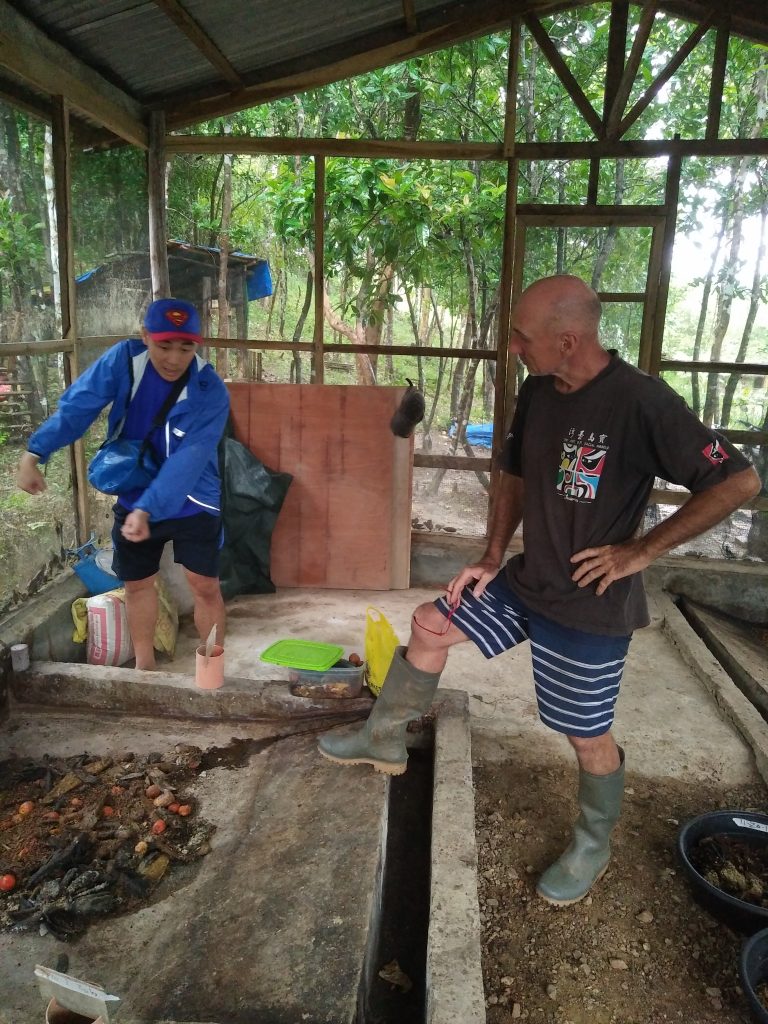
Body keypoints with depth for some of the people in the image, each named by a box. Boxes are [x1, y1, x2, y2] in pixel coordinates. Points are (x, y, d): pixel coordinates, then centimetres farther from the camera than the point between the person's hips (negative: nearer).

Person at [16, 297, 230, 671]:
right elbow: (78, 405, -14)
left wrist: (148, 510, -40)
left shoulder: (211, 391, -24)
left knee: (205, 586, 1)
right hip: (132, 498, 3)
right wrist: (35, 453, -24)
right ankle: (144, 666, 35)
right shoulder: (125, 359, -15)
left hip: (192, 503, -3)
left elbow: (188, 459, -31)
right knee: (137, 583, 14)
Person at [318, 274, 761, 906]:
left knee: (588, 737, 9)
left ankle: (594, 847, 38)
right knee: (430, 625, 12)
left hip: (590, 605, -7)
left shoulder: (641, 403, -24)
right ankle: (384, 741, 33)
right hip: (527, 580, 7)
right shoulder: (537, 392, -1)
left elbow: (741, 482, -21)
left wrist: (641, 551, -19)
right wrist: (492, 558, 5)